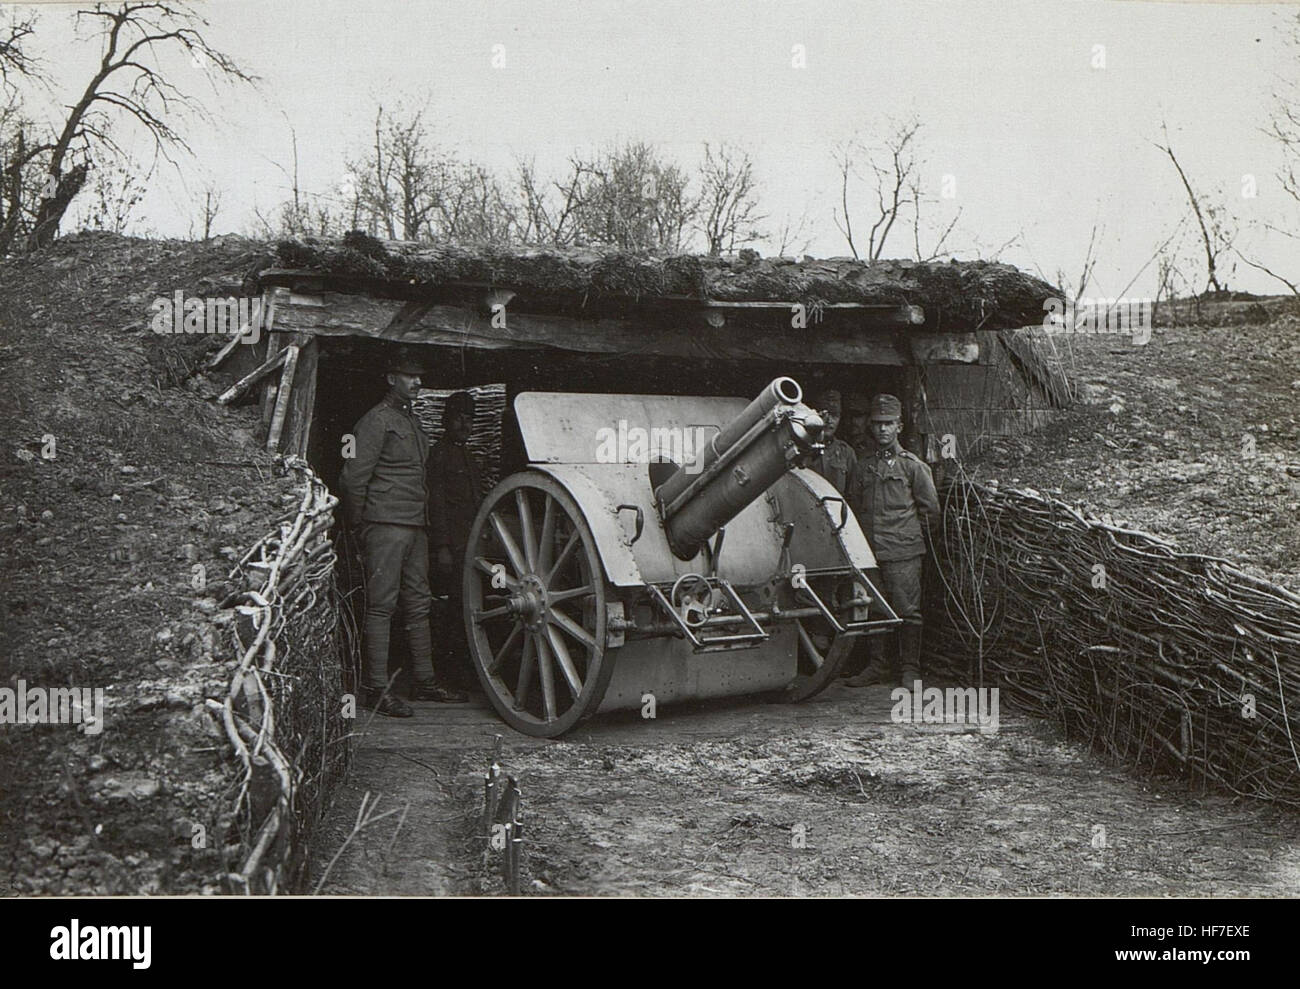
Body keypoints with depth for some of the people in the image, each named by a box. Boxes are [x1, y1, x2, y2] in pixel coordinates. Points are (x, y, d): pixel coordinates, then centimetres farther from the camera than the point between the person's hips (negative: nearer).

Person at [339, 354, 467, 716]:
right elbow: (353, 477, -11)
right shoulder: (376, 420, -6)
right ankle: (375, 689, -6)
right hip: (386, 525, -9)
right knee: (381, 605, -8)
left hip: (416, 526, 9)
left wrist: (424, 520, 18)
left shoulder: (413, 422, 21)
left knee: (418, 604, 12)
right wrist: (360, 524, -7)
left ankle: (424, 680, 19)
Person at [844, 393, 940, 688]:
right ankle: (880, 665, 17)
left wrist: (909, 534, 7)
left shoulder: (912, 465, 0)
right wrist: (864, 538, 12)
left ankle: (911, 669, 5)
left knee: (907, 610, -3)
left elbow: (930, 509, 3)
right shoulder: (864, 465, 13)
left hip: (903, 552, -4)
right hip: (870, 551, 4)